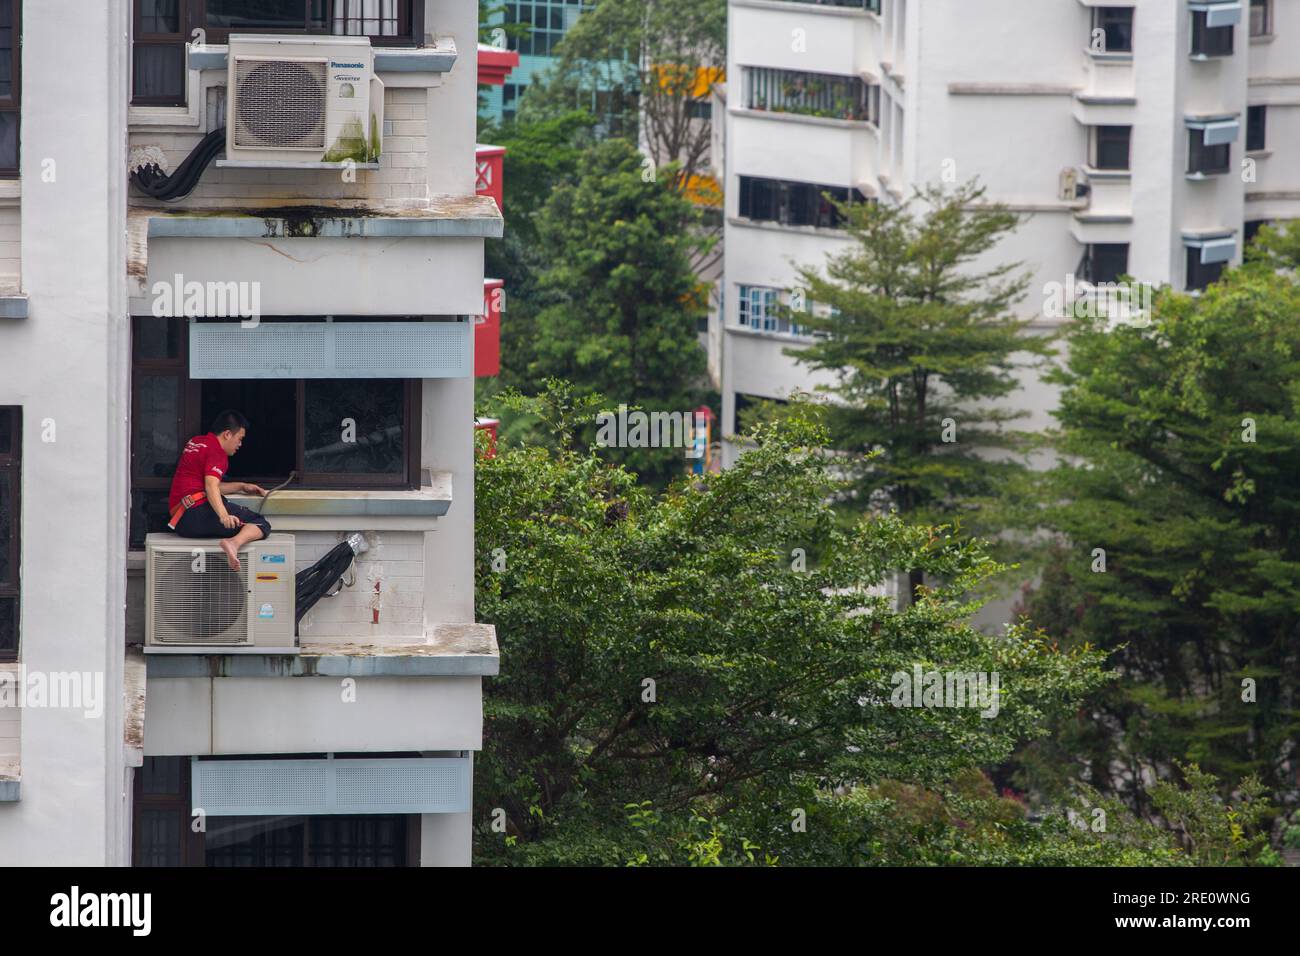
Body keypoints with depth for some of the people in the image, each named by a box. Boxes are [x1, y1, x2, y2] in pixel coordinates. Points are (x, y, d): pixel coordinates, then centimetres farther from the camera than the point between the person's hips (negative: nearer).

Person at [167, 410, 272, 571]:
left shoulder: (195, 442, 25)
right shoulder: (216, 452, -3)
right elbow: (211, 486, -21)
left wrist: (241, 486, 38)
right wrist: (223, 516, -35)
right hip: (198, 511, -9)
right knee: (262, 524, -12)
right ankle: (234, 543, -42)